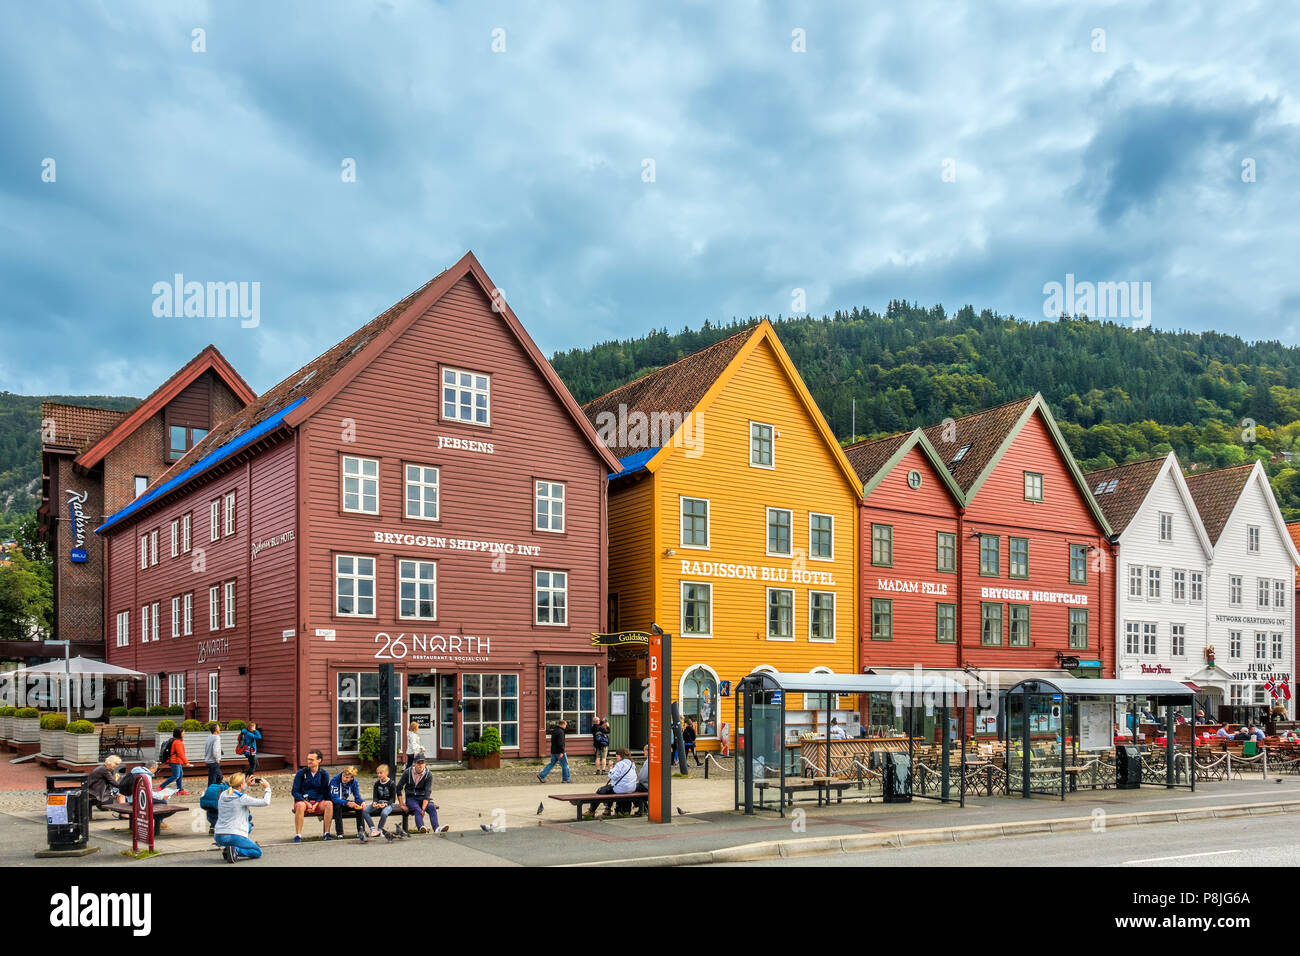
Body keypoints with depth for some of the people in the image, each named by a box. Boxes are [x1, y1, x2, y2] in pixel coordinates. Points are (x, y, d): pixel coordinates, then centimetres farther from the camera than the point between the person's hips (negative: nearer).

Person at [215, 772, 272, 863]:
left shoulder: (223, 795, 5)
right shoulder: (242, 798, -12)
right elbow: (265, 802, -9)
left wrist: (246, 784, 29)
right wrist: (267, 787, 5)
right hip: (235, 837, -7)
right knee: (258, 852, 14)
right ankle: (235, 851, -13)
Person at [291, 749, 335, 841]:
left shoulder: (324, 774, 4)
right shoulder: (301, 772, -1)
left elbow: (325, 793, 6)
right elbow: (295, 792, -2)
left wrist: (316, 804, -12)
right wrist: (306, 803, -15)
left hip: (318, 802, 2)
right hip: (303, 800, -2)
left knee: (329, 803, -29)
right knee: (300, 805, -37)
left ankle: (327, 833, -24)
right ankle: (298, 835, -32)